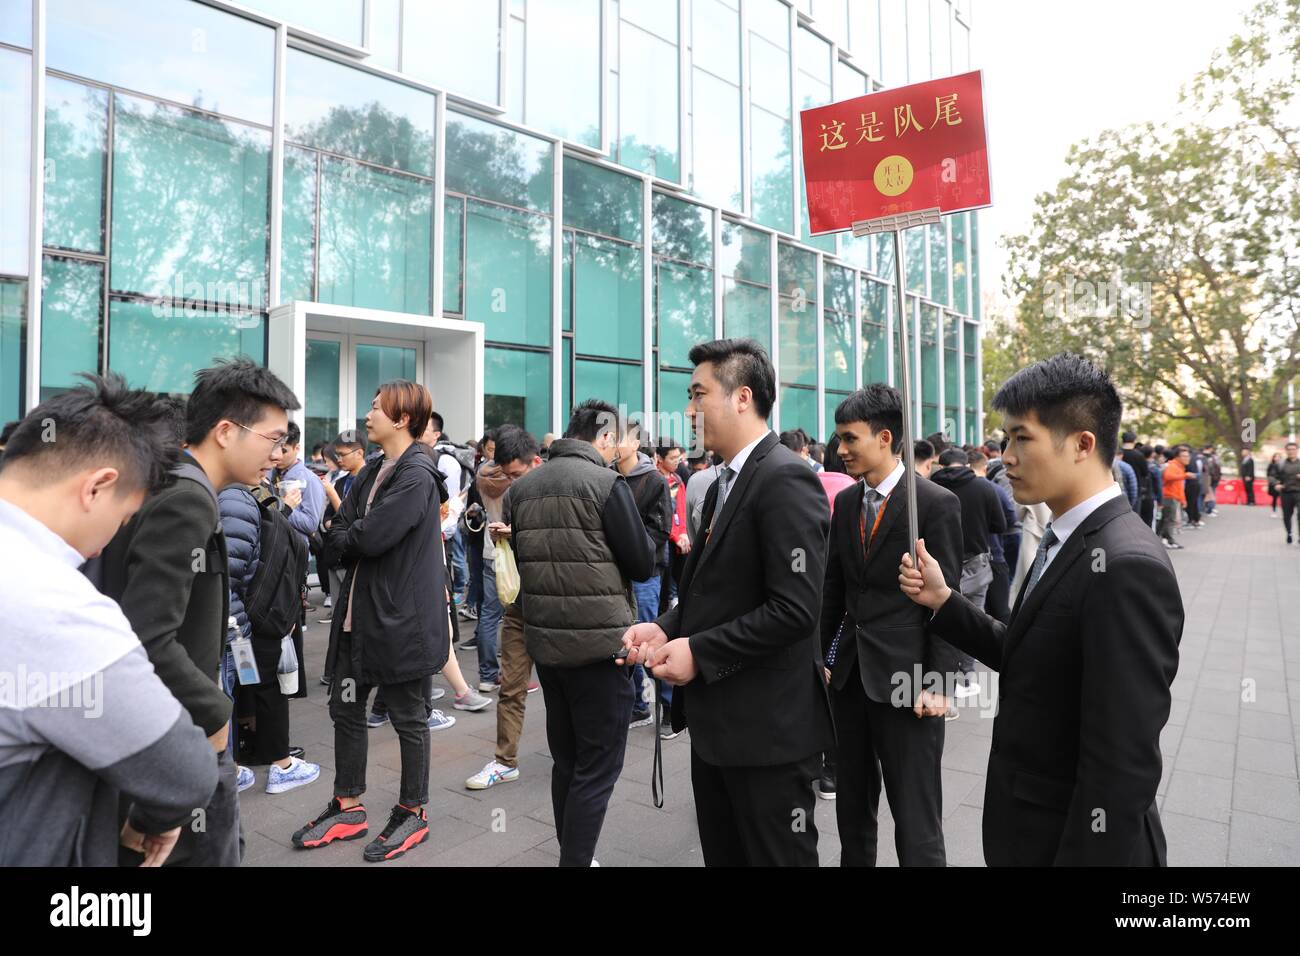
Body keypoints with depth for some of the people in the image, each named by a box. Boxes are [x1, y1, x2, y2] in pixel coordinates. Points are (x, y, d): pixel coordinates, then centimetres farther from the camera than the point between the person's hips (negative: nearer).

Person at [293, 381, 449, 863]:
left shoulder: (417, 476, -16)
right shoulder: (372, 472, 12)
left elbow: (372, 537, -23)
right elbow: (338, 534, 8)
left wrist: (348, 535, -4)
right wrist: (358, 538, -10)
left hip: (401, 616, -8)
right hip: (359, 610, 9)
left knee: (408, 718, 7)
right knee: (345, 708, 16)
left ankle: (413, 813, 24)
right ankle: (348, 808, 32)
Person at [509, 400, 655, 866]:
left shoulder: (523, 487, 6)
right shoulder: (606, 482, -14)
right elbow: (642, 564, -11)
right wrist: (641, 537, 7)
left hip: (544, 638, 7)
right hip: (599, 641, -7)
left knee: (566, 758, 18)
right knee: (598, 765, 4)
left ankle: (569, 852, 29)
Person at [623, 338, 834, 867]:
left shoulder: (786, 480, -18)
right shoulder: (726, 481, 12)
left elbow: (794, 610, -24)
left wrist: (698, 652, -19)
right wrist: (666, 626, -1)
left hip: (767, 727, -9)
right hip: (717, 720, 9)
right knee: (722, 854, 22)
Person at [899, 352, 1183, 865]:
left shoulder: (1126, 567, -27)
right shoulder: (1068, 540, 3)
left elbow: (1122, 765, -27)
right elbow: (1021, 657, 5)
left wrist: (1084, 856, -22)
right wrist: (943, 600, -5)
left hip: (1080, 839, -8)